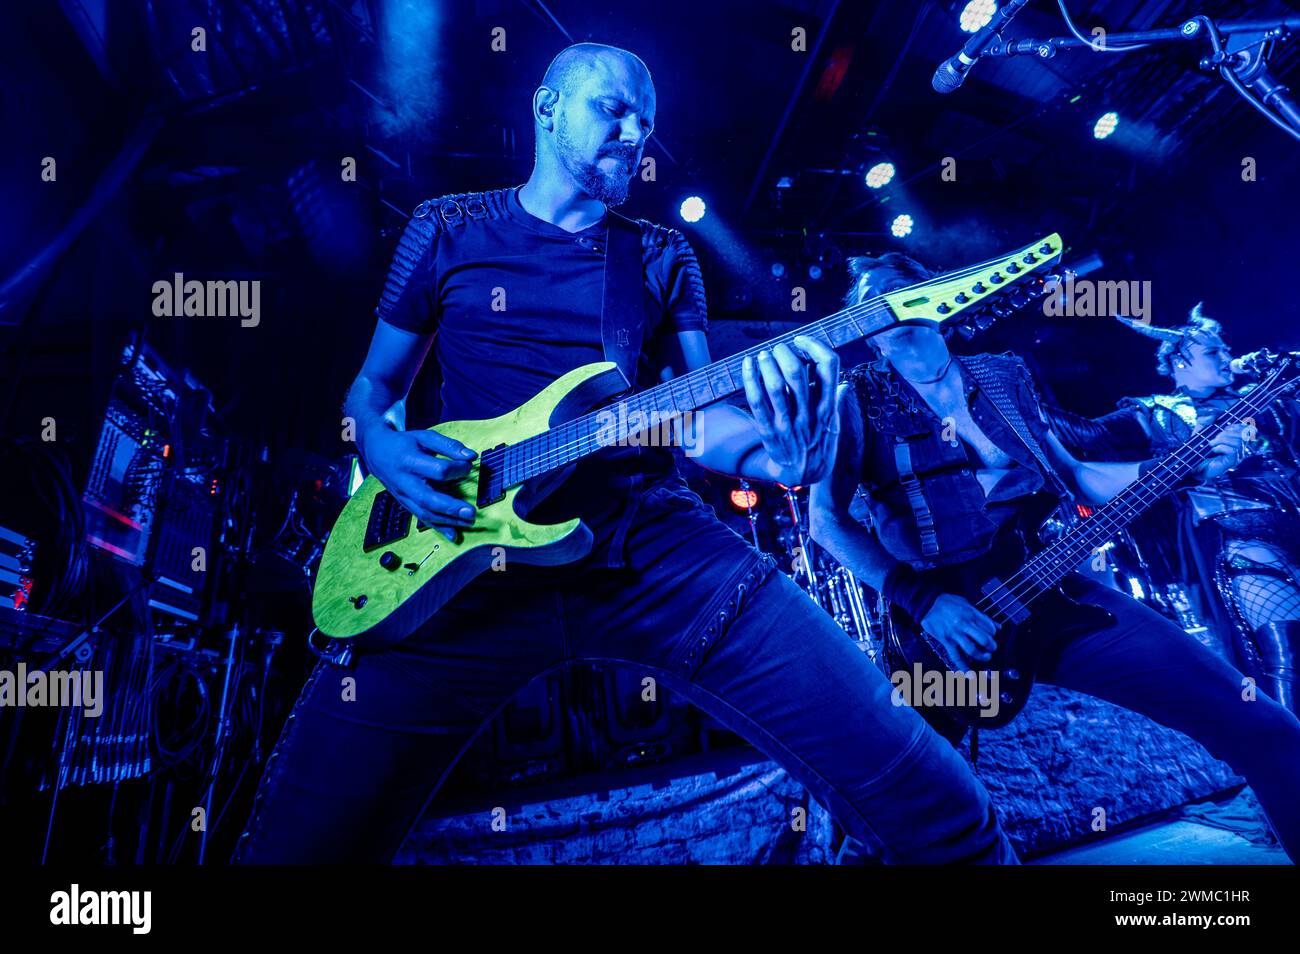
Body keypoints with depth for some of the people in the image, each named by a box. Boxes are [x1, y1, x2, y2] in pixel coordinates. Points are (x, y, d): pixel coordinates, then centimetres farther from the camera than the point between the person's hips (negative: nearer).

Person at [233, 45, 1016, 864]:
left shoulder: (665, 257, 18)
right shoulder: (446, 230, 15)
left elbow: (699, 413, 10)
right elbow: (374, 383, 19)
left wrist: (773, 453, -14)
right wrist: (384, 446, -5)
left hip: (652, 542, 1)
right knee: (304, 840, -11)